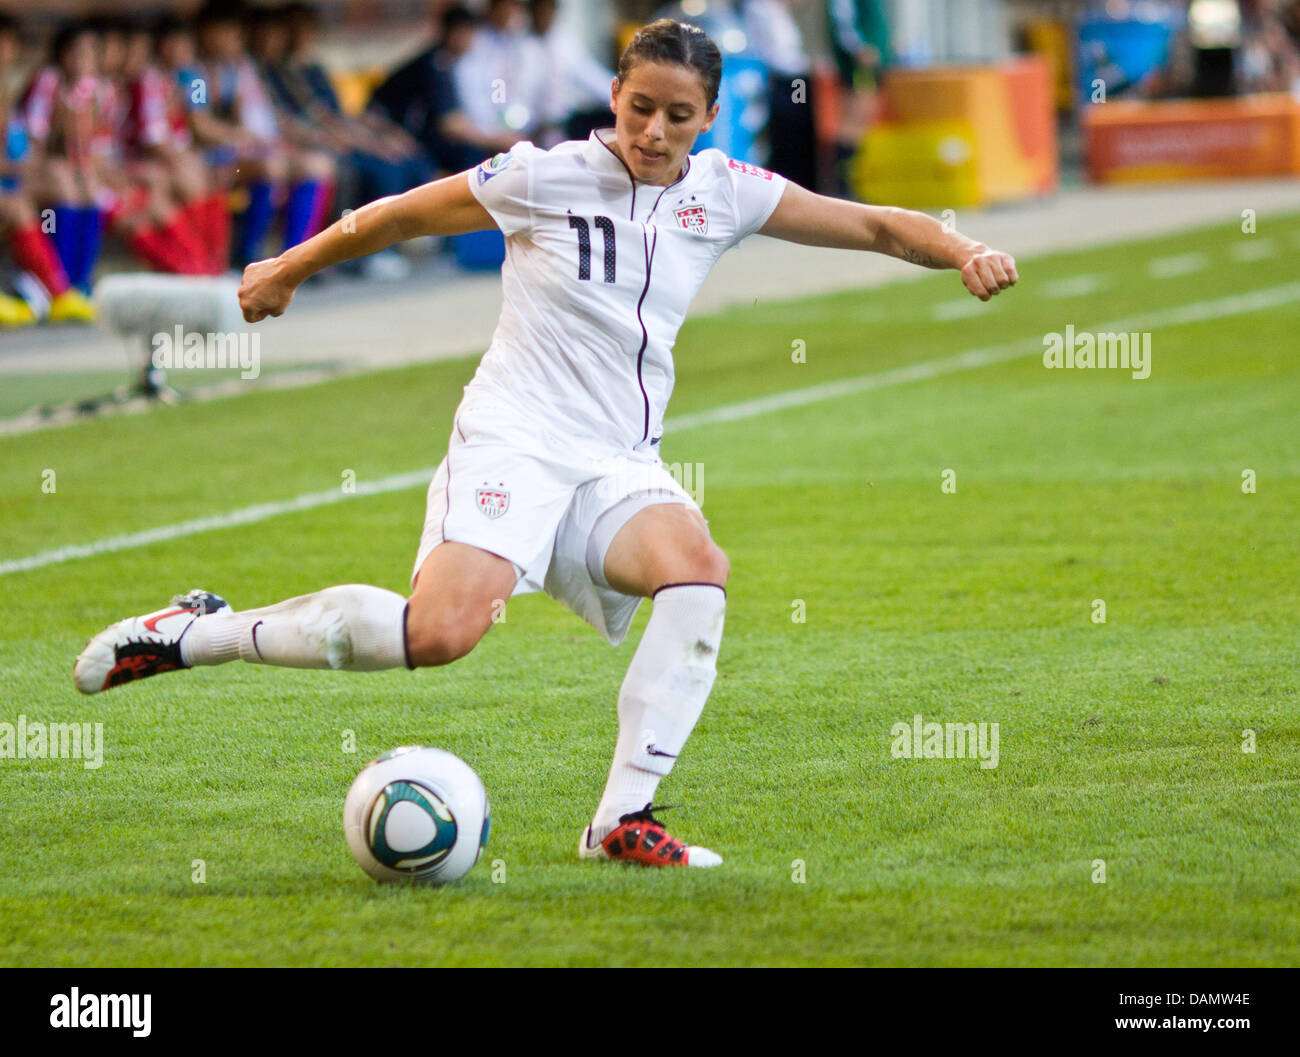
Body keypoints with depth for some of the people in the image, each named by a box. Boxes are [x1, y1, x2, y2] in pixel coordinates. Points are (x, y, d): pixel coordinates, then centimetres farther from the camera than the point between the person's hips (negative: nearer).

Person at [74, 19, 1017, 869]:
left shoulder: (726, 194, 6)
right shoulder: (549, 177, -6)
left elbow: (872, 226, 8)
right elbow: (402, 215, 7)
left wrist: (965, 253, -10)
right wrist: (288, 269, 17)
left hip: (621, 465, 5)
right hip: (514, 439, -5)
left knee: (698, 565, -28)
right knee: (442, 631, -28)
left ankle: (624, 818, -23)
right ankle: (199, 632, -10)